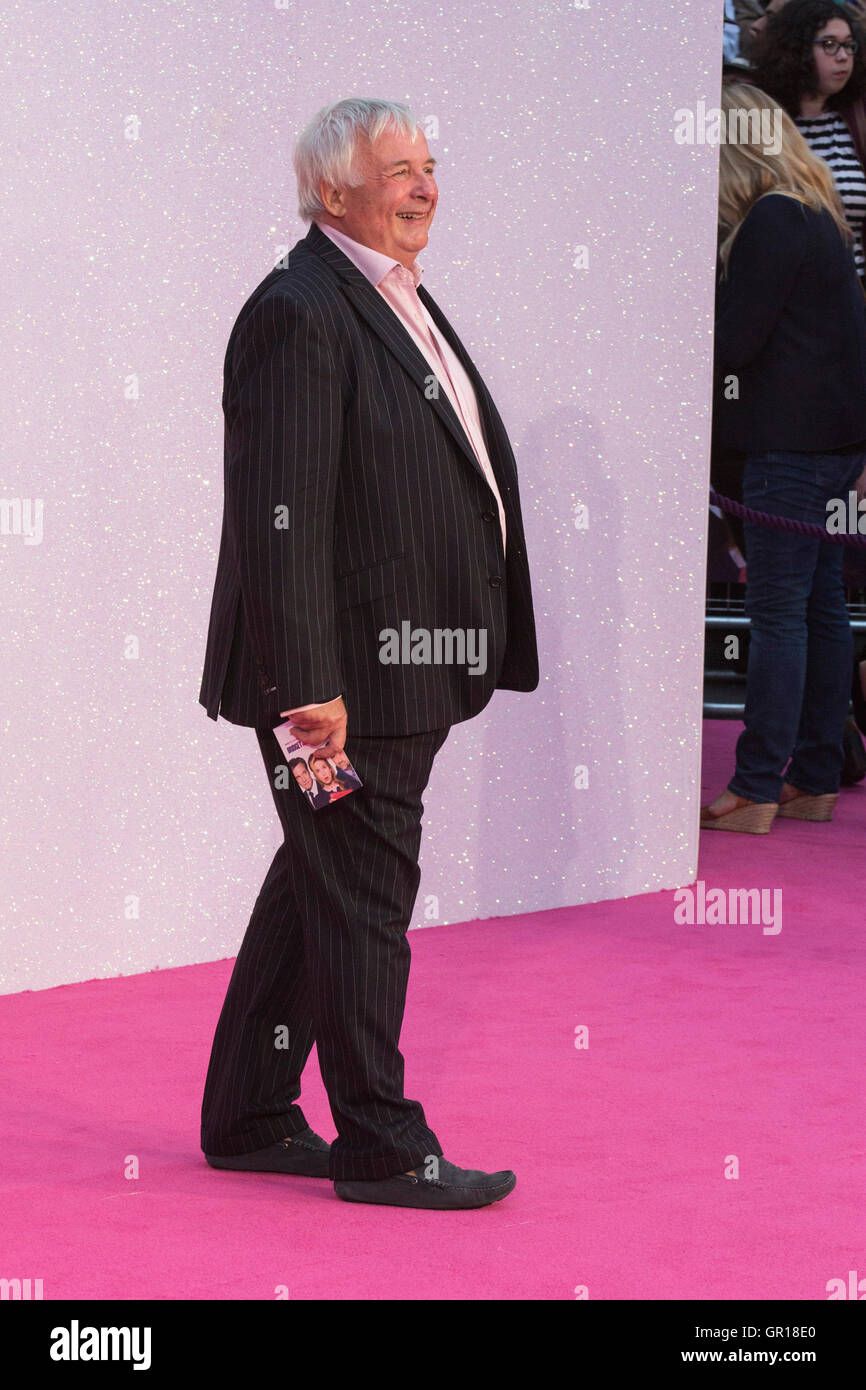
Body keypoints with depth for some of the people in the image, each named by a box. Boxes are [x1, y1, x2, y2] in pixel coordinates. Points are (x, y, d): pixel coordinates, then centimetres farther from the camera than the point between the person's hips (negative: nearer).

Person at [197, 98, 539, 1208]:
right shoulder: (300, 315, -16)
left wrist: (473, 653, 20)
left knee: (317, 894, 16)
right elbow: (280, 519, -22)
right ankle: (381, 1148, 9)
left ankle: (247, 1120, 27)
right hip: (344, 680, -10)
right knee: (362, 904, -1)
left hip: (405, 680, 10)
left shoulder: (401, 302, 16)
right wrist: (310, 689, -25)